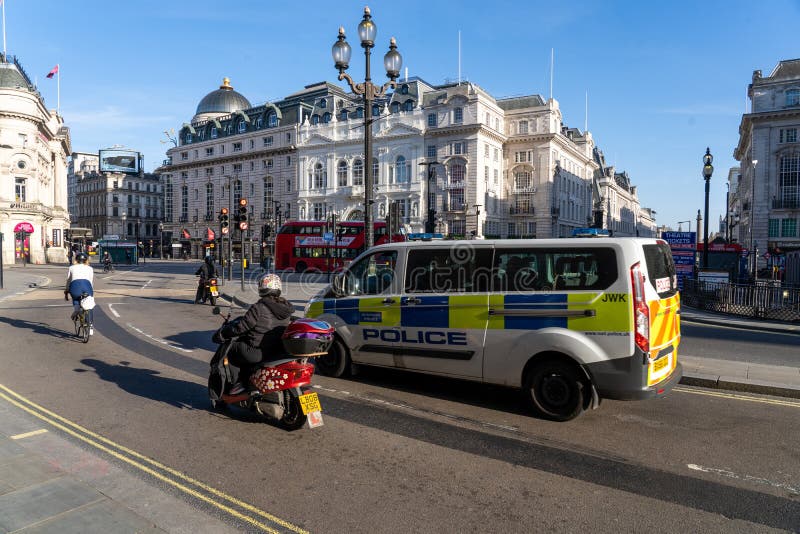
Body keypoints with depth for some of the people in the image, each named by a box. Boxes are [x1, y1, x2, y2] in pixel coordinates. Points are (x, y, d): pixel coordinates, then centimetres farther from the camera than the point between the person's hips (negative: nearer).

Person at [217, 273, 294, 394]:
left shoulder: (258, 309, -18)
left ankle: (240, 382, 13)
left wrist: (223, 333, 6)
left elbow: (240, 327, -12)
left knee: (231, 348, 14)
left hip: (259, 352, -8)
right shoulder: (285, 307, 4)